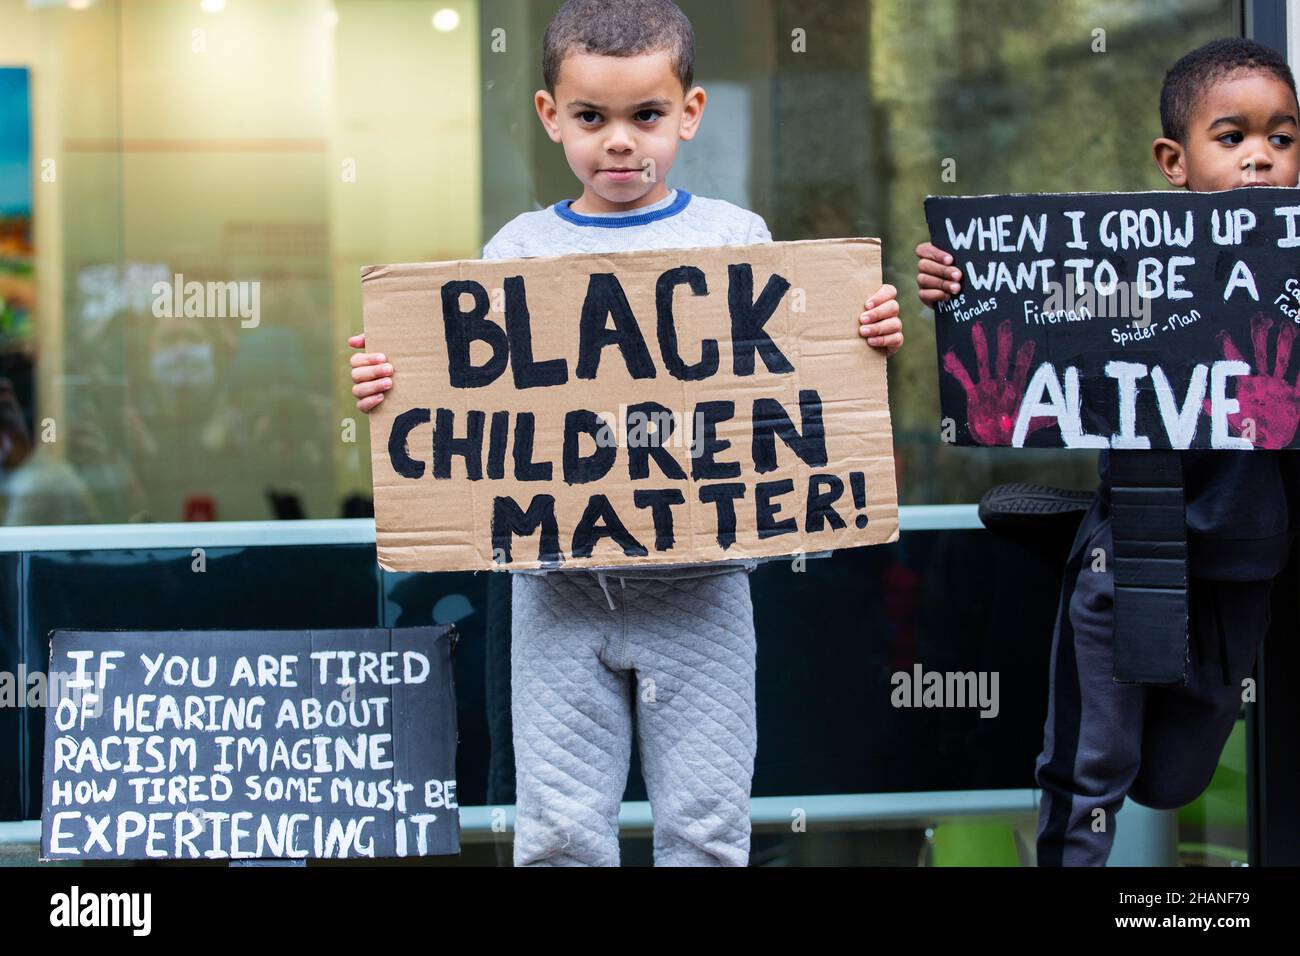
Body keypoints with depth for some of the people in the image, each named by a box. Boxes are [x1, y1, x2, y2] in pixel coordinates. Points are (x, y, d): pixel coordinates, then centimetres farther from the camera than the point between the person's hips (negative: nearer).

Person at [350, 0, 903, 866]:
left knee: (705, 827, 5)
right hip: (559, 589, 1)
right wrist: (392, 390, -12)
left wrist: (870, 342, -12)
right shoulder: (518, 251, 5)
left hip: (697, 587, -1)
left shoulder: (735, 239, 3)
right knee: (560, 830, 4)